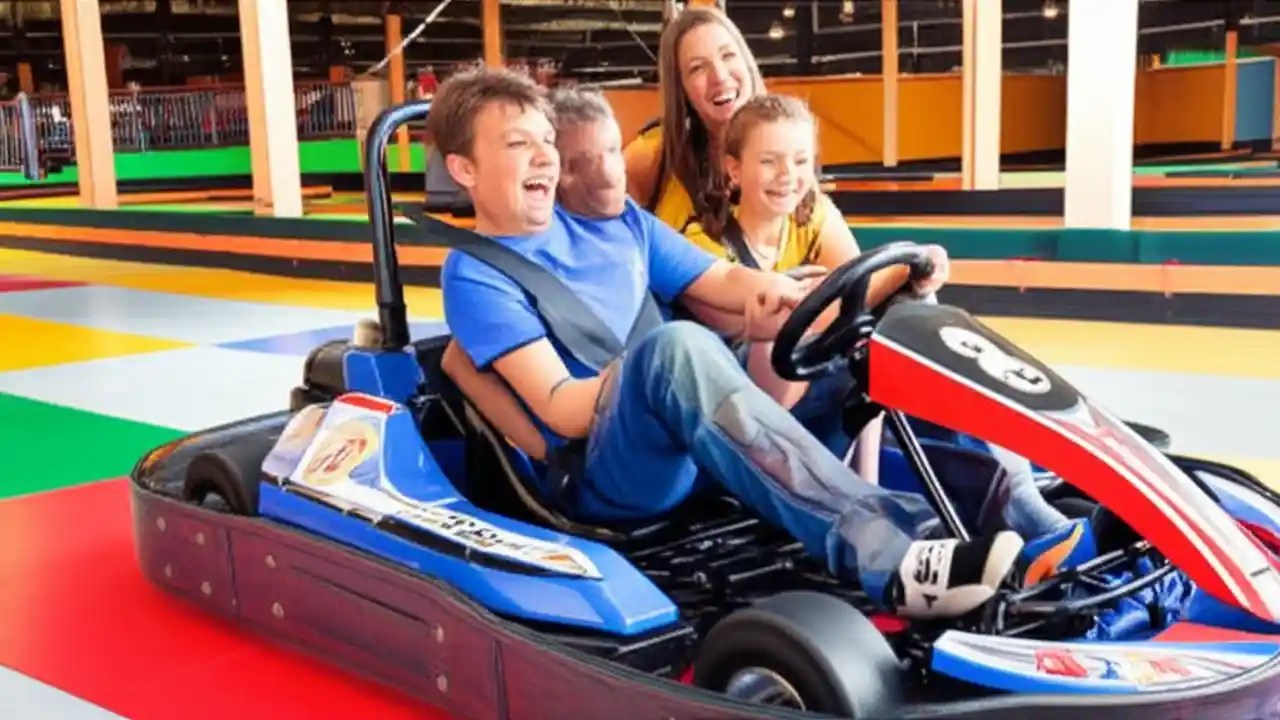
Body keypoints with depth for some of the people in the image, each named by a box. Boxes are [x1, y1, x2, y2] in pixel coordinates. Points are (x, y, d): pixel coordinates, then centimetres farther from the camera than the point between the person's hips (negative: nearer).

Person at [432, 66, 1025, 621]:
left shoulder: (614, 222, 17)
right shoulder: (476, 275, -2)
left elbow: (723, 281, 12)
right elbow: (562, 409, -12)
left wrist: (767, 289, -13)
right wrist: (705, 352, -22)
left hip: (713, 451, 7)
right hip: (601, 477, -6)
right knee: (677, 345, -36)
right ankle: (887, 558, -46)